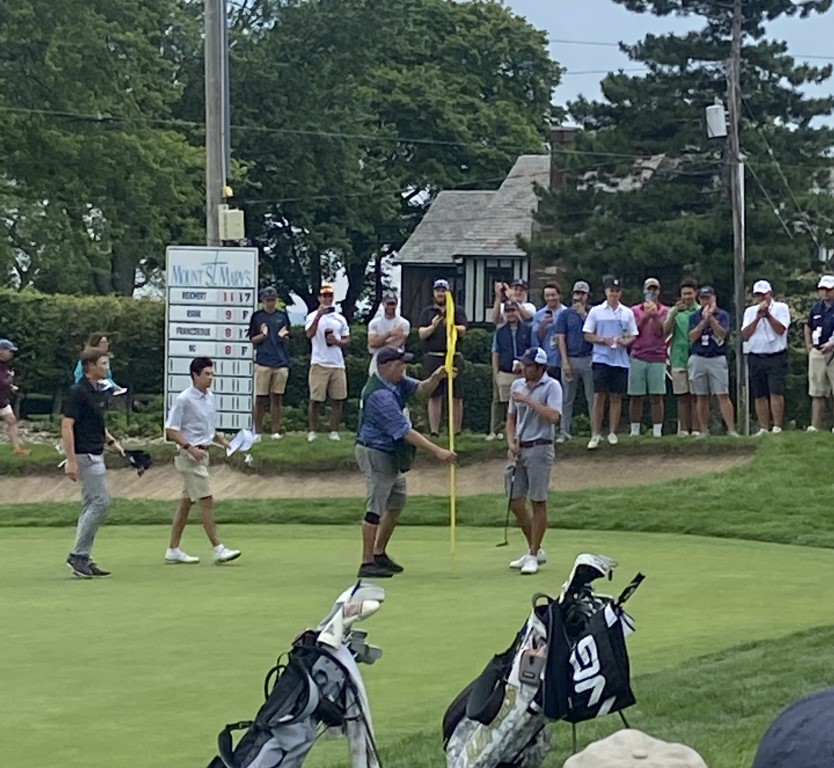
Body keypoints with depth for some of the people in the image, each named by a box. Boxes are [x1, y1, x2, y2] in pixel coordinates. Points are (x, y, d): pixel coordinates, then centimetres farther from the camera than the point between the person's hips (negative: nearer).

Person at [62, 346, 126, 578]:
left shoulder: (99, 391, 13)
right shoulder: (78, 392, -15)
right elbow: (67, 426, -20)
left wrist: (111, 441, 13)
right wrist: (71, 460, -24)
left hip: (95, 455, 10)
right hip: (85, 455, -10)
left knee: (91, 505, 9)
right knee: (101, 501, -12)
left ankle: (83, 559, 11)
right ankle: (78, 555, -8)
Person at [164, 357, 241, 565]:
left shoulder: (210, 397, 11)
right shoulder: (183, 400, -13)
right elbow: (171, 430, -14)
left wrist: (222, 441, 7)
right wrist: (190, 447, -24)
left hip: (202, 453, 9)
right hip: (189, 455, -9)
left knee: (186, 502, 10)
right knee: (207, 501, -10)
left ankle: (173, 550, 15)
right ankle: (218, 549, -10)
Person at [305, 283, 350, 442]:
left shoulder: (340, 318, 13)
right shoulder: (313, 317, 1)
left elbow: (347, 340, 15)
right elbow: (309, 334, -17)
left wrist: (337, 341, -7)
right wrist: (319, 315, -28)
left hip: (337, 364, 4)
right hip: (319, 363, -4)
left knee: (337, 399, 2)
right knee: (315, 399, -3)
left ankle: (334, 431, 9)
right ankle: (313, 431, 5)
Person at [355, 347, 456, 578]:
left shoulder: (396, 381, 3)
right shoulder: (380, 395, -26)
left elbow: (422, 389, 2)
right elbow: (405, 432, -28)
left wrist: (434, 378, -23)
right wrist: (437, 451, -29)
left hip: (391, 454, 10)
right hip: (376, 454, -10)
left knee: (396, 503, 16)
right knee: (376, 507, -9)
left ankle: (379, 554, 26)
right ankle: (367, 564, -8)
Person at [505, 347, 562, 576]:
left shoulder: (551, 386, -7)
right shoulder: (517, 385, 10)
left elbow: (553, 416, -22)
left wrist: (529, 400, -20)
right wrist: (511, 443, 4)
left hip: (540, 449, -6)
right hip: (520, 449, 6)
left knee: (538, 502, -2)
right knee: (515, 502, 6)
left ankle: (533, 554, 4)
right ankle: (535, 550, 21)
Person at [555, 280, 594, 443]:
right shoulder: (565, 314, 8)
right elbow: (561, 338, 3)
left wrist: (584, 315, -9)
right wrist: (565, 361, -6)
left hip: (589, 359, 0)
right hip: (571, 359, 0)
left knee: (592, 398, 0)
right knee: (567, 399, 3)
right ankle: (564, 431, 6)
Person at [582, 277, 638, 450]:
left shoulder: (627, 313, 8)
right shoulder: (596, 312, 3)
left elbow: (633, 336, 11)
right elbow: (587, 335, 3)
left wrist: (625, 341, -10)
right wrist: (603, 340, -13)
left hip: (620, 359, 2)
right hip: (601, 358, -2)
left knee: (616, 396, 4)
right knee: (599, 396, -6)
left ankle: (612, 433, 12)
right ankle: (596, 434, -2)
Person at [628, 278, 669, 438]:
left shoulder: (664, 311, 8)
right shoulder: (635, 310, 11)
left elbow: (660, 332, -3)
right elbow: (634, 332, 0)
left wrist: (655, 315, -15)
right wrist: (646, 316, -11)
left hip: (657, 358, -1)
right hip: (638, 357, 1)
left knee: (657, 397, -4)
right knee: (636, 396, 0)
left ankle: (657, 431, -4)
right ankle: (634, 431, 5)